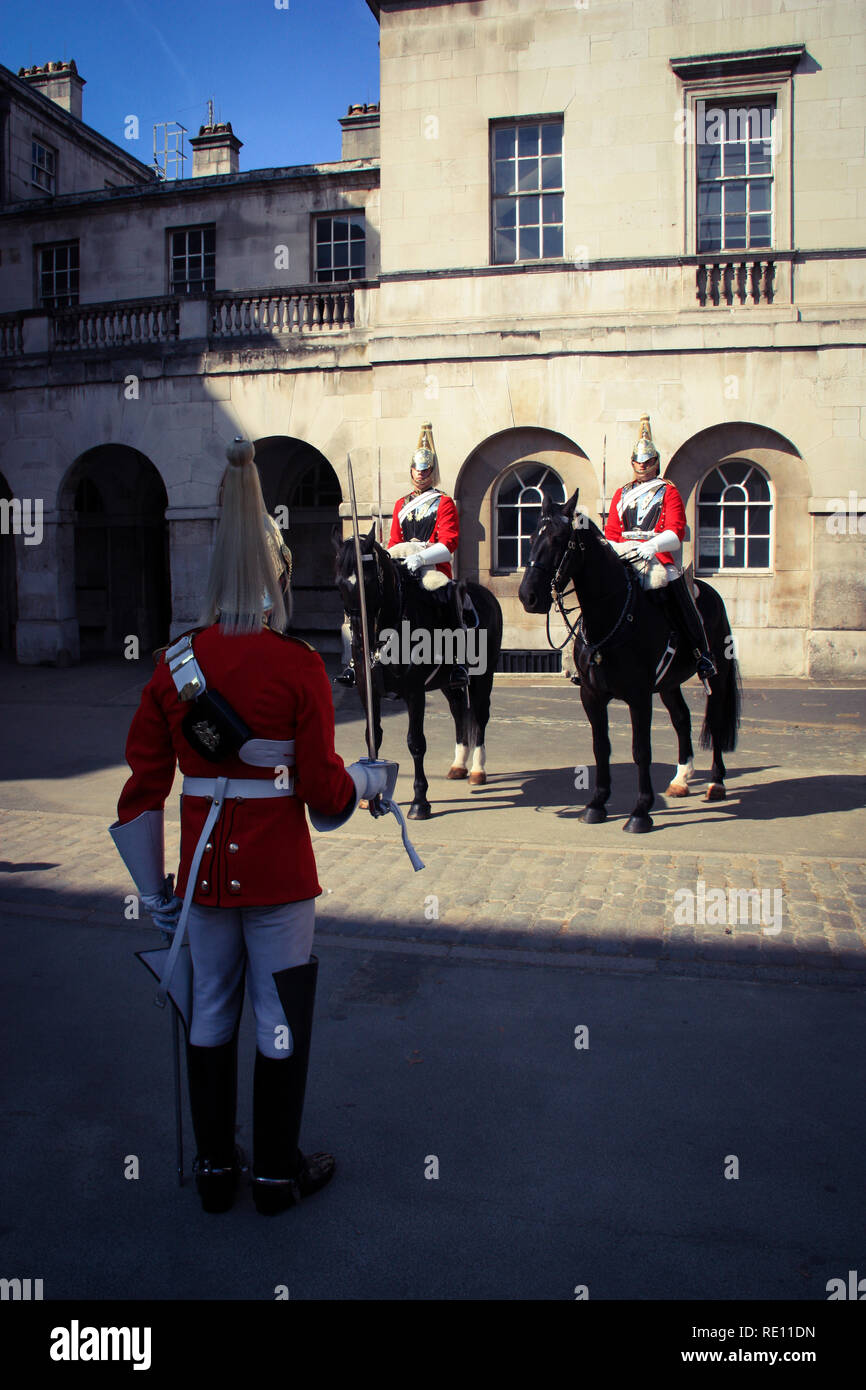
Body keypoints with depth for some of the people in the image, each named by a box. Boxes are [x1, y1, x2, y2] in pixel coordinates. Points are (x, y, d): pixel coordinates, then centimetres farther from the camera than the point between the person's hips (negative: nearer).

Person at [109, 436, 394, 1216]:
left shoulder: (174, 664, -1)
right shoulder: (298, 666, -13)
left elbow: (143, 789, 1)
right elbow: (324, 791, -12)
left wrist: (154, 891, 11)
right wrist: (372, 780, 10)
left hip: (205, 871, 4)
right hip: (278, 874, -4)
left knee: (210, 1014, 16)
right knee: (280, 1019, 11)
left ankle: (216, 1169, 30)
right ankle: (278, 1173, 24)